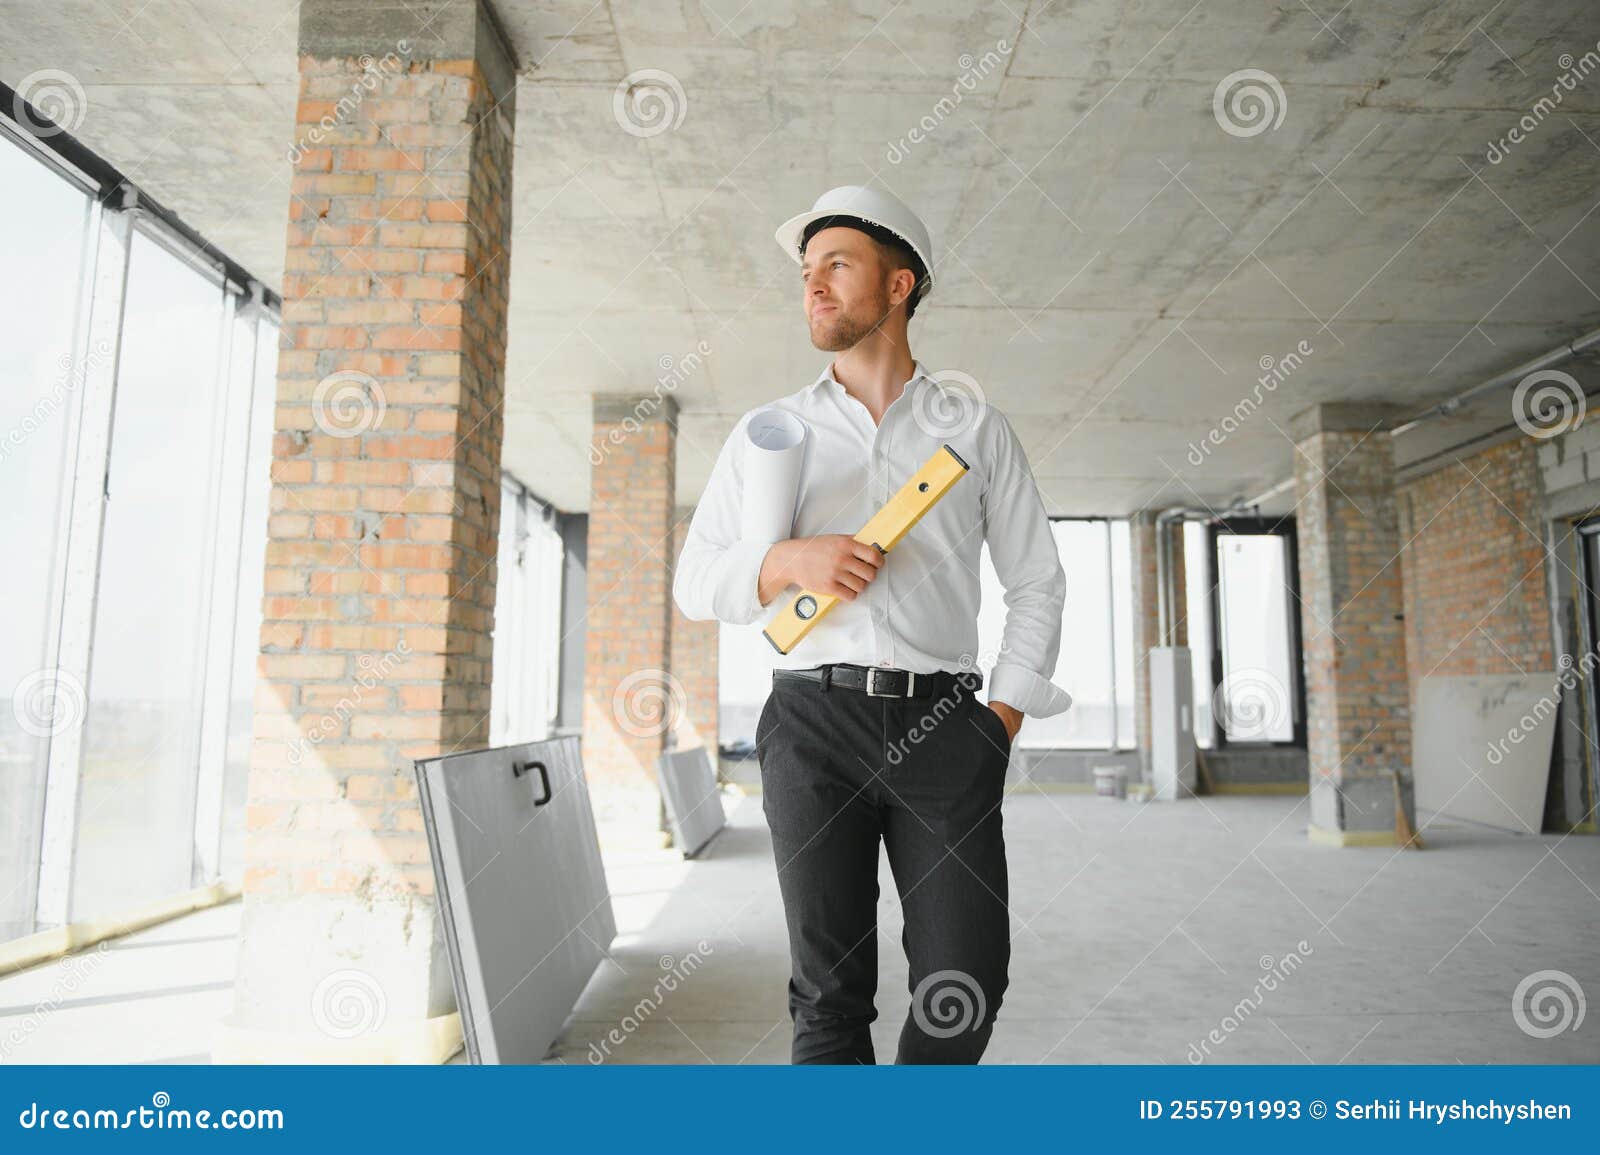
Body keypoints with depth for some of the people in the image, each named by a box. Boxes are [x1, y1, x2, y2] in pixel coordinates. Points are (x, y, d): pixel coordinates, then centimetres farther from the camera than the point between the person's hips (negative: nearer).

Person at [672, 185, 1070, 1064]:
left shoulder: (973, 422, 12)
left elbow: (1036, 583, 12)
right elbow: (695, 582, 11)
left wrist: (1002, 722, 2)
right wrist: (789, 561, -10)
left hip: (943, 723, 0)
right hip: (814, 719, 0)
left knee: (967, 982, 0)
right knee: (831, 990, 3)